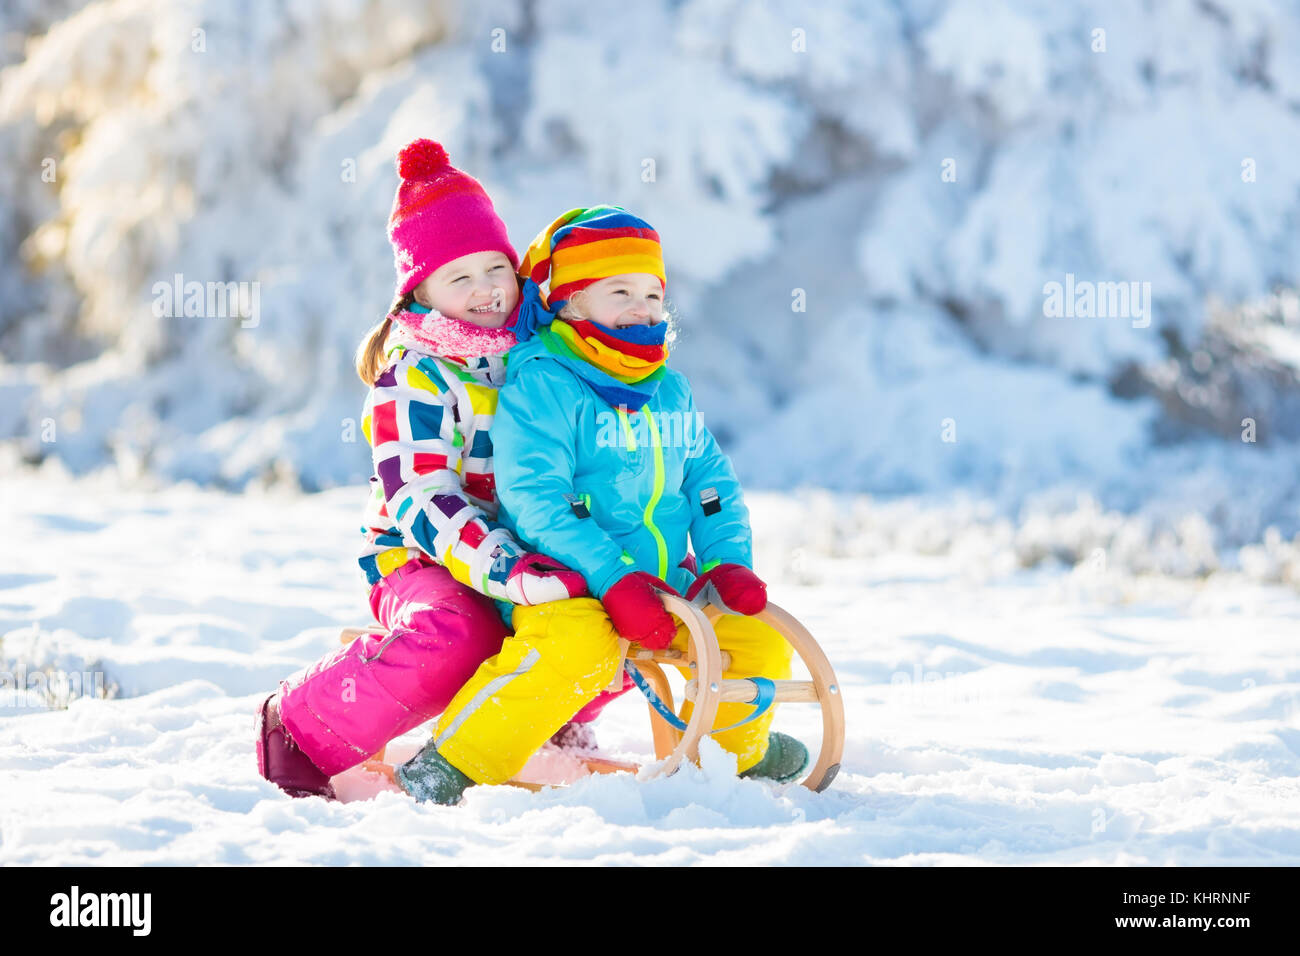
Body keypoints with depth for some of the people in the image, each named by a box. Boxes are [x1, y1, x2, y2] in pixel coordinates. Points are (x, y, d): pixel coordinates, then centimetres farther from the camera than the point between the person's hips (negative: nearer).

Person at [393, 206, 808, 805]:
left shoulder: (670, 393, 15)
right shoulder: (539, 385, -10)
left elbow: (712, 484, 20)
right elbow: (534, 501, -19)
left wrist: (727, 563, 0)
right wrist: (614, 579, -28)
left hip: (663, 586, 7)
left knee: (760, 641, 0)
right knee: (577, 644, -38)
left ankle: (741, 748, 33)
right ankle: (452, 764, -26)